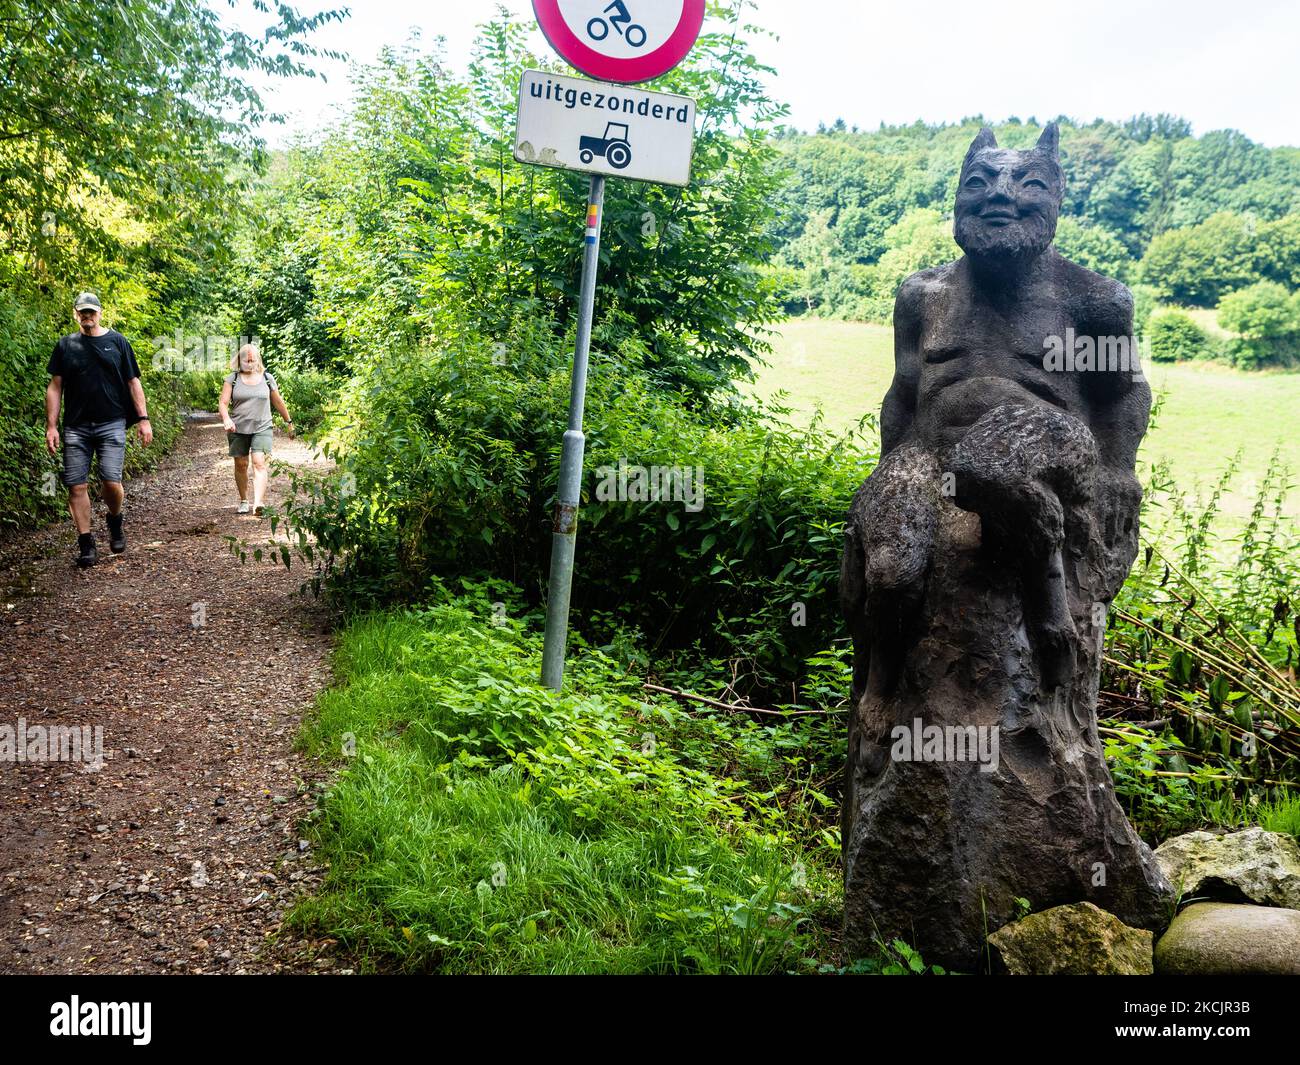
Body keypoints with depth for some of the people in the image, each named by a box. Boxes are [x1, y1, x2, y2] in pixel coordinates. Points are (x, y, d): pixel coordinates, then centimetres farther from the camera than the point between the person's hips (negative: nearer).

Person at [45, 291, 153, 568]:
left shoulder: (117, 342, 6)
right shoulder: (66, 345, 9)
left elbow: (133, 382, 7)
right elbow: (55, 387, 9)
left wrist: (143, 419, -1)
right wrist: (51, 426, 1)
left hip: (111, 423, -2)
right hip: (75, 427, 2)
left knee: (111, 481, -12)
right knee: (76, 485, -2)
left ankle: (115, 523, 18)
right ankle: (86, 544, 6)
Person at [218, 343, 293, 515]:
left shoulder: (267, 378, 8)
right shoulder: (232, 379, 4)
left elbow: (278, 402, 18)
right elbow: (223, 403, -3)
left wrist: (289, 422, 23)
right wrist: (226, 418, -23)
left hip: (262, 428, -1)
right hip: (238, 429, 1)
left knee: (259, 463, -15)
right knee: (241, 465, 7)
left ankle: (258, 503, -26)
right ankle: (243, 501, 23)